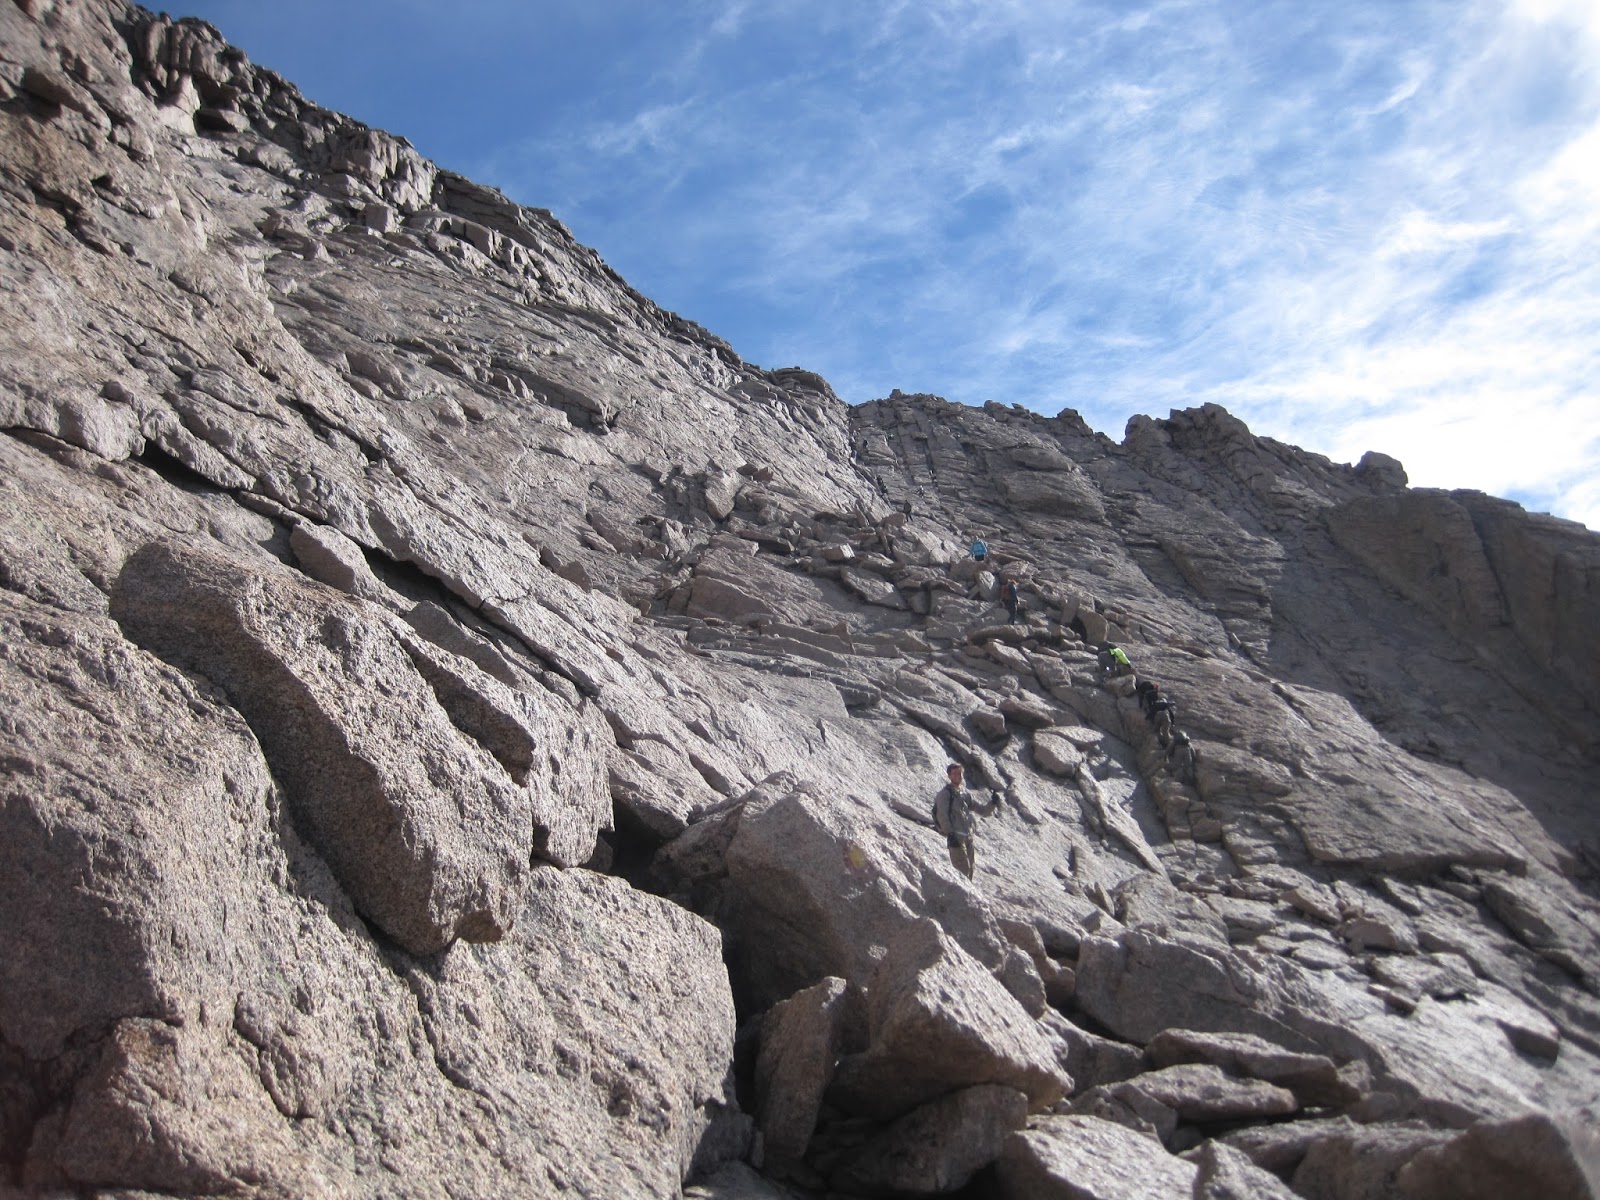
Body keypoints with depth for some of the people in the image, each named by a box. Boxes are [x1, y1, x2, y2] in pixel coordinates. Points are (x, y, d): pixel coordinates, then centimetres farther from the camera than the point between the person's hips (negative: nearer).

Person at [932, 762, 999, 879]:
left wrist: (992, 803, -1)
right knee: (963, 869, -14)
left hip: (968, 836, 7)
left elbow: (983, 811, 18)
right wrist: (950, 834, -21)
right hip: (956, 837, -7)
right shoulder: (945, 793, -3)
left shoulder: (965, 793, 18)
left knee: (970, 867, 11)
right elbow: (942, 815, -13)